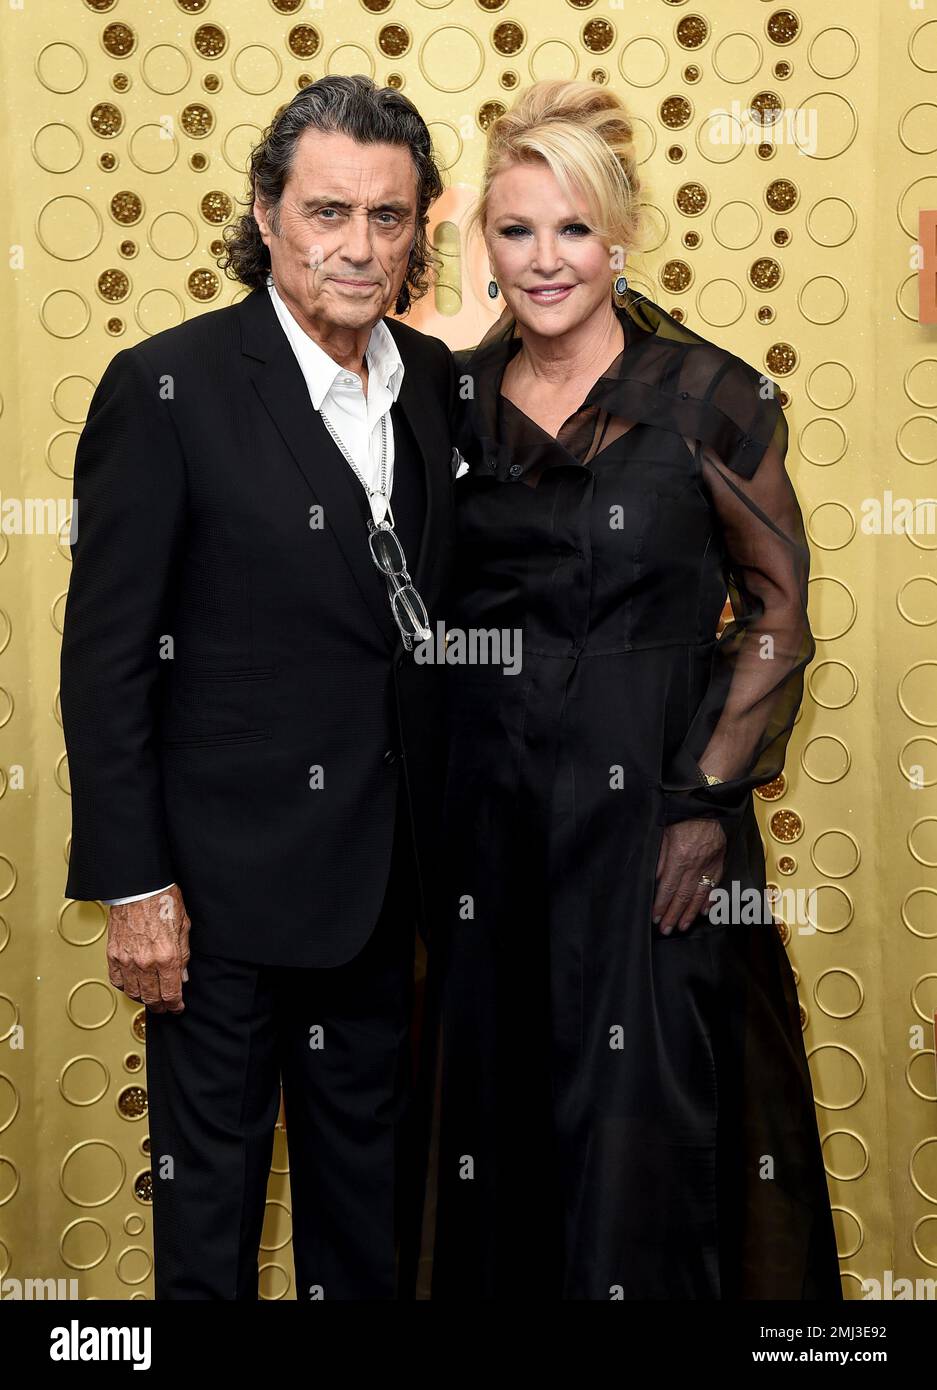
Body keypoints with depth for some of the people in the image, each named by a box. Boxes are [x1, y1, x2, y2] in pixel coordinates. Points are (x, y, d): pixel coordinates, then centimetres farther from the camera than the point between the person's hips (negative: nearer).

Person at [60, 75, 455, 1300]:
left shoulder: (435, 381, 3)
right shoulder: (167, 386, -13)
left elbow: (440, 612, 10)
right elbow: (105, 655, -12)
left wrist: (439, 852, 6)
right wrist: (132, 886, -13)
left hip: (383, 871, 5)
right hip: (228, 870, -5)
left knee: (368, 1175, 20)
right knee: (212, 1177, 12)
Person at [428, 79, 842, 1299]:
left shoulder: (711, 400, -6)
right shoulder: (457, 398, 5)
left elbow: (778, 613, -3)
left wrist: (708, 800, -10)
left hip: (646, 802, -3)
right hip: (489, 808, 4)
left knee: (637, 1118, 2)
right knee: (501, 1099, 14)